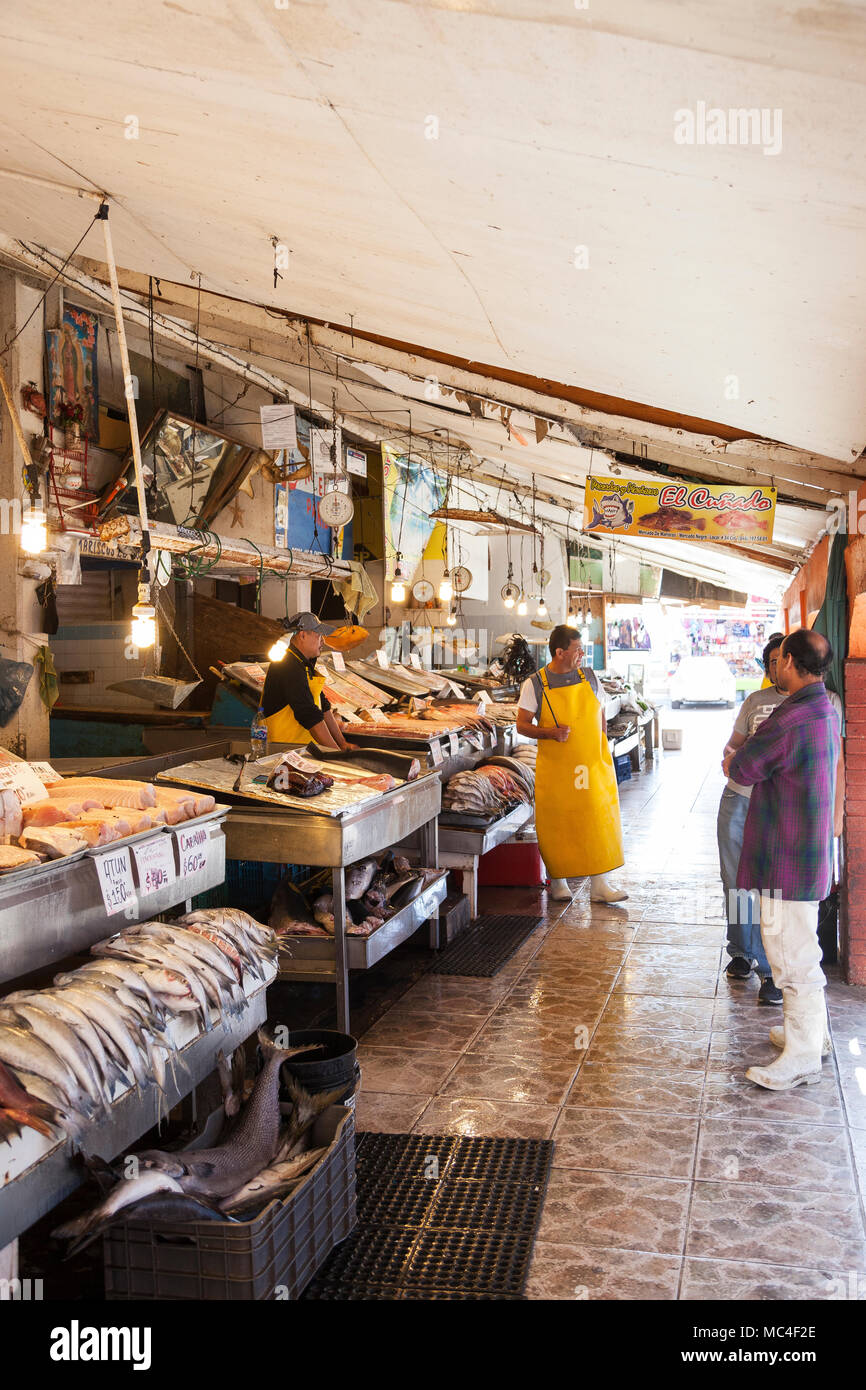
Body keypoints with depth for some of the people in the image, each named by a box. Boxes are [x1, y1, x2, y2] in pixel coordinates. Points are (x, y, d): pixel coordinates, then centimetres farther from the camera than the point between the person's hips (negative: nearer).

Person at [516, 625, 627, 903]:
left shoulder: (590, 677, 7)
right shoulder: (535, 685, -4)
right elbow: (522, 725, -5)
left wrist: (603, 752, 7)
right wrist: (551, 733, -22)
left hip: (593, 765, 3)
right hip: (555, 768, -3)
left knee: (599, 821, 1)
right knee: (556, 825, 3)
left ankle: (599, 884, 8)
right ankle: (558, 880, 21)